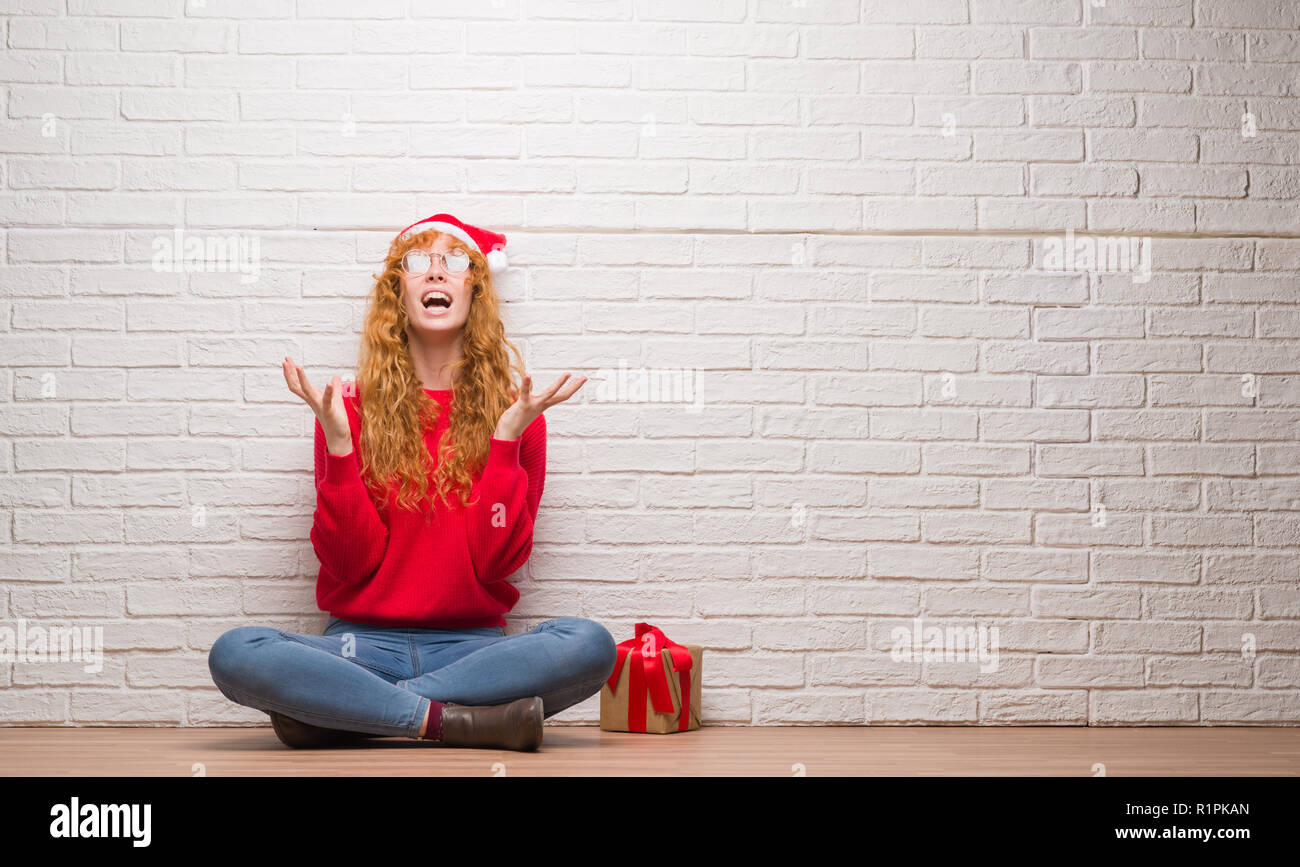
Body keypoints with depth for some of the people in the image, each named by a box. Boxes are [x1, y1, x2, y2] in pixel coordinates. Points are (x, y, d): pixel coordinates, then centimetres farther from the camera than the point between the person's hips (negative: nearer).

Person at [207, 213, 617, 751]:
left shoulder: (514, 414, 7)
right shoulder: (351, 409, 6)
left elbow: (496, 561, -4)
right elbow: (351, 562, -3)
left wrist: (505, 442, -10)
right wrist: (338, 443, -11)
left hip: (471, 644, 1)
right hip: (364, 642, -1)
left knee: (591, 645, -31)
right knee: (233, 654, -29)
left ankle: (337, 710, -22)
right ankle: (460, 720, -25)